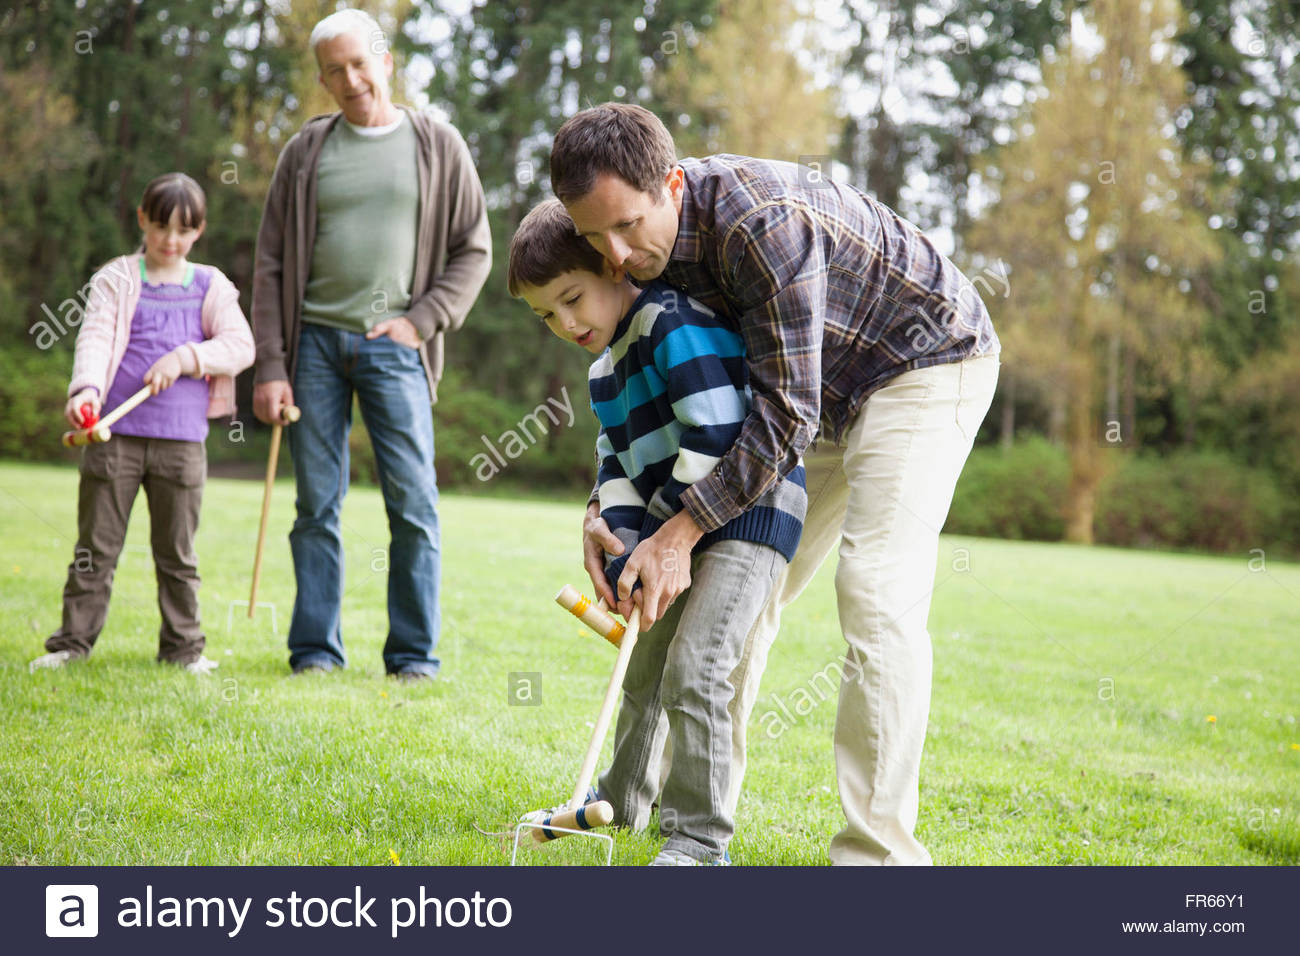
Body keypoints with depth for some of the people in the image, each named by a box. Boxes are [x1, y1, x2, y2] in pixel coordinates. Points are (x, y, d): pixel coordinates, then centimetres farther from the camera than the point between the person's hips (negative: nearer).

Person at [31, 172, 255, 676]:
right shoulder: (116, 279, 5)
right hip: (115, 434, -1)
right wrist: (85, 388, -26)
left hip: (181, 441, 1)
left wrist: (186, 357, -14)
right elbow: (94, 337, -8)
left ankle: (182, 645, 18)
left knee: (177, 552, 8)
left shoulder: (211, 286, 10)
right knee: (96, 545, 4)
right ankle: (73, 640, 12)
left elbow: (241, 346, 0)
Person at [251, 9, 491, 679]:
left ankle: (414, 653, 4)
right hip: (315, 341, 2)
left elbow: (474, 249, 8)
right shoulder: (305, 152, 10)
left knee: (413, 504, -5)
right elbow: (271, 264, 8)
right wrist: (269, 367, 0)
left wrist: (421, 321, -6)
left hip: (393, 347, -1)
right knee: (317, 505, 3)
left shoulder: (438, 147, 7)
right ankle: (316, 648, 11)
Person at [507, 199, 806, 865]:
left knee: (692, 671, -18)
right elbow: (617, 460, 11)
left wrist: (670, 526, -17)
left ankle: (700, 837, -9)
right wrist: (622, 538, -7)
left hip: (748, 515, -10)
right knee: (643, 667, 20)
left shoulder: (673, 321, -18)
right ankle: (623, 801, 39)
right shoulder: (605, 369, 12)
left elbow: (718, 436, -25)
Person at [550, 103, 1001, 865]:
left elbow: (786, 413, -32)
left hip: (928, 360, -8)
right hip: (830, 389, 9)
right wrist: (604, 508, -11)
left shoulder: (761, 223, -36)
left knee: (877, 594, -20)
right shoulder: (650, 244, -9)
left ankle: (879, 847, -17)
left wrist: (682, 531, -31)